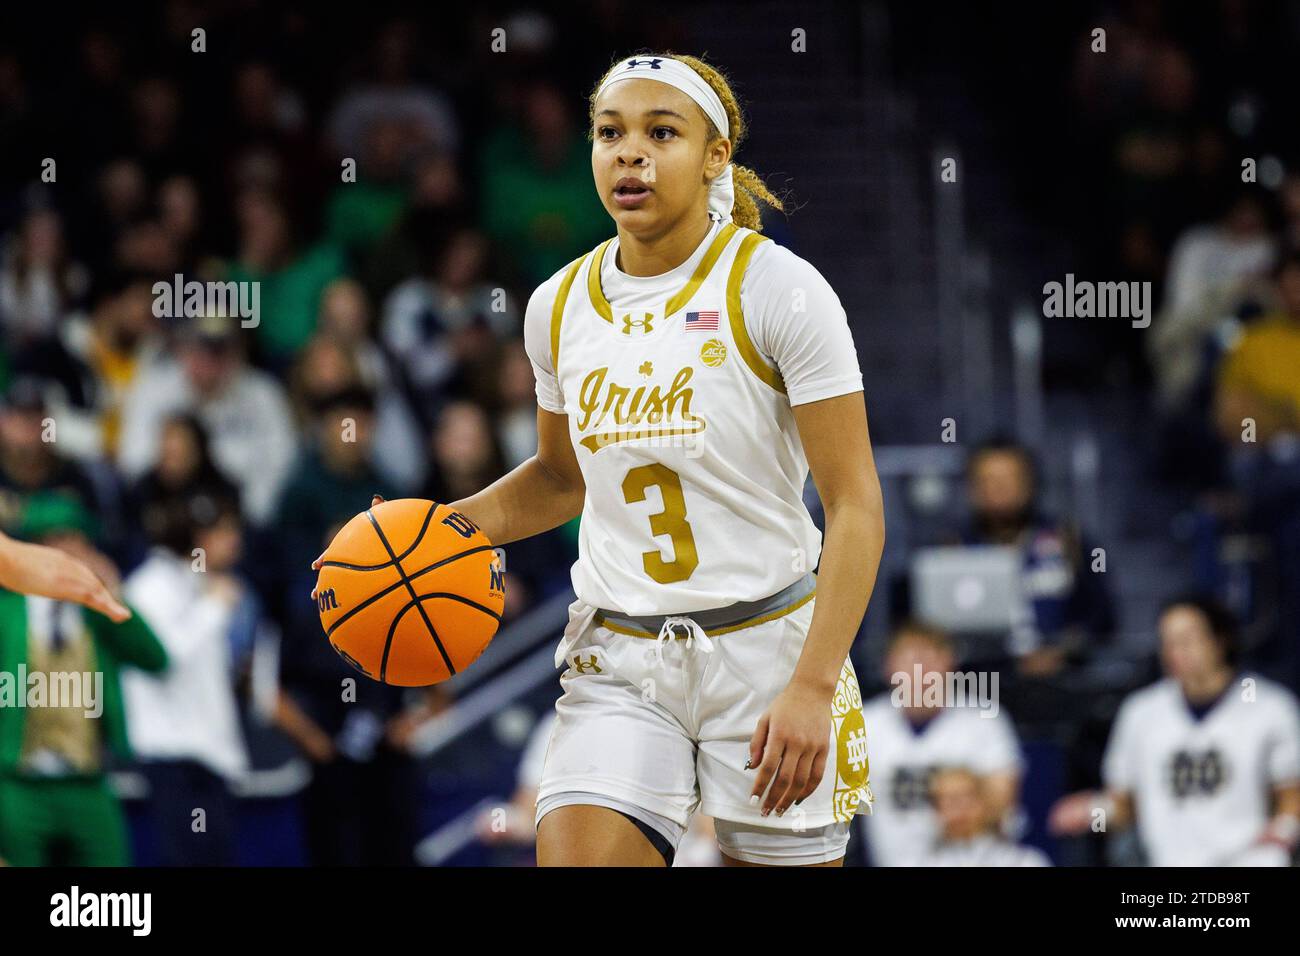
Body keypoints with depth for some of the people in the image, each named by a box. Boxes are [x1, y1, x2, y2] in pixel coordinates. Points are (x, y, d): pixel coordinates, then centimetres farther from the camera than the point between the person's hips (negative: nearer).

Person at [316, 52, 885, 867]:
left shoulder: (779, 291, -10)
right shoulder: (560, 306, 5)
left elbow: (857, 508, -11)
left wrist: (812, 686, -21)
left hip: (766, 646, -3)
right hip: (619, 665, 3)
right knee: (574, 859, -15)